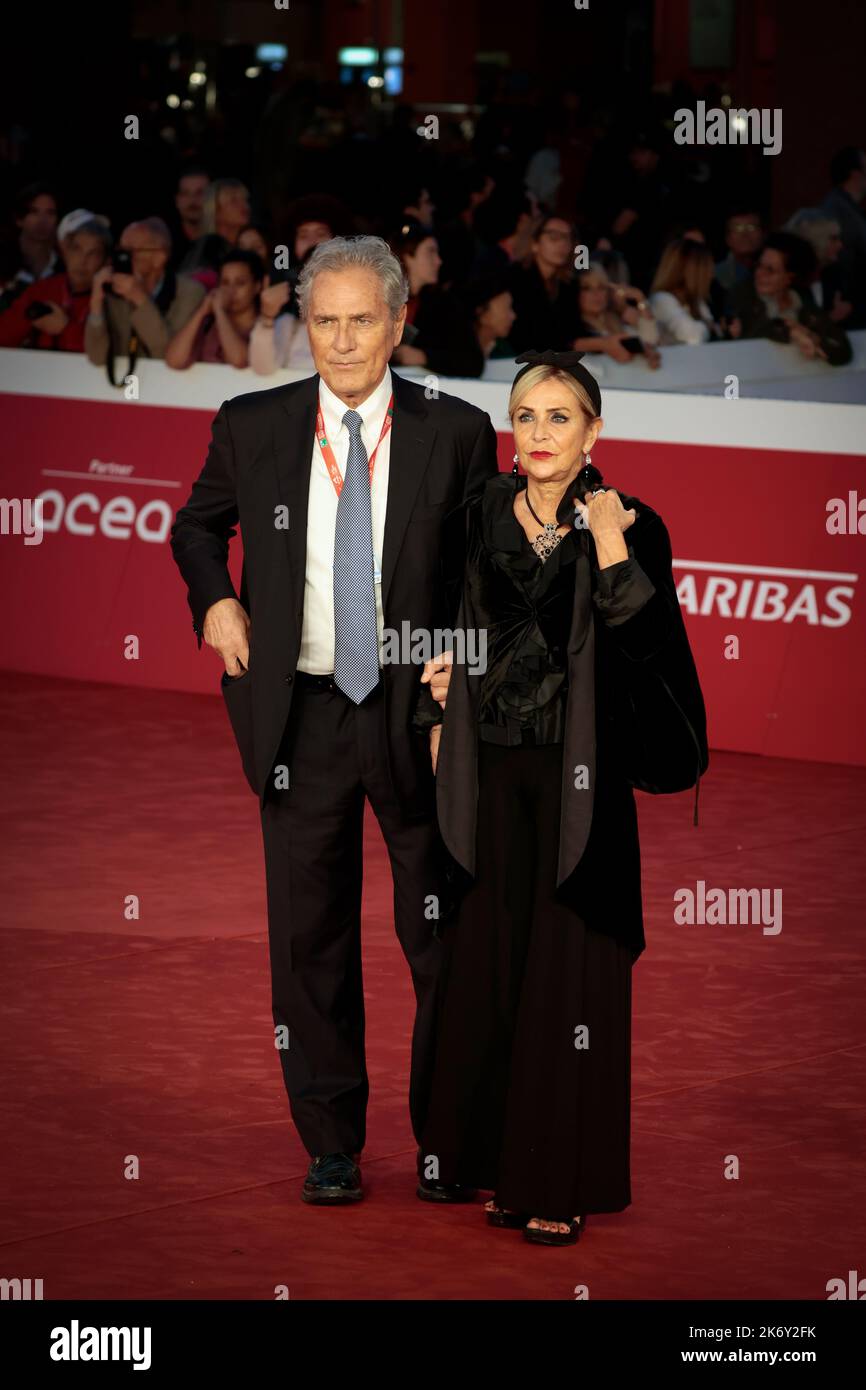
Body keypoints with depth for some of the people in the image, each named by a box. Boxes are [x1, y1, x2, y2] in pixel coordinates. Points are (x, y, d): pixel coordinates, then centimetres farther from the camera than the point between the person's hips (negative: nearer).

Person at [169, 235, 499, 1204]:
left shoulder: (455, 432, -2)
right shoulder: (251, 428, 1)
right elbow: (198, 526, 19)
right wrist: (213, 600, 2)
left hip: (420, 711, -1)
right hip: (302, 716, 1)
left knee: (439, 936, 5)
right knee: (309, 938, 7)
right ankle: (331, 1143, 18)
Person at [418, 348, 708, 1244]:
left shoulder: (626, 526, -5)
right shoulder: (483, 516, 7)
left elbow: (646, 643, -15)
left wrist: (612, 553, -25)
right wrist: (441, 718, 12)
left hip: (579, 776, -4)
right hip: (492, 769, 4)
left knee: (568, 969, -3)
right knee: (490, 961, 6)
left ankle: (565, 1182, 2)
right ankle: (506, 1166, 14)